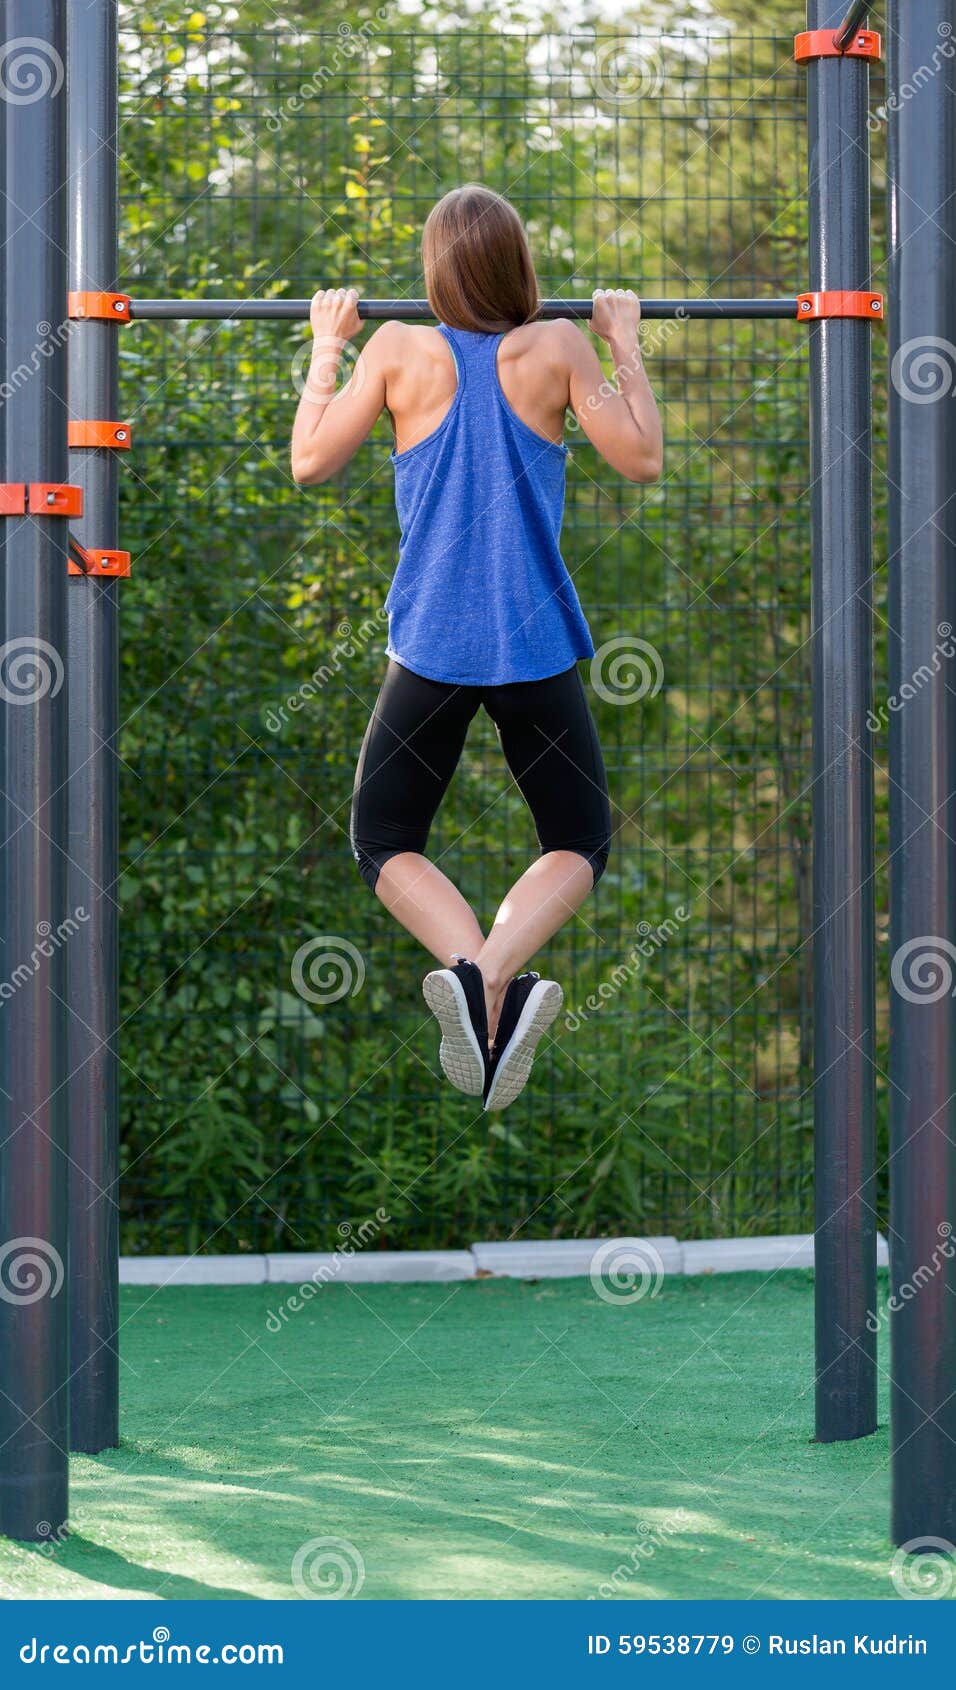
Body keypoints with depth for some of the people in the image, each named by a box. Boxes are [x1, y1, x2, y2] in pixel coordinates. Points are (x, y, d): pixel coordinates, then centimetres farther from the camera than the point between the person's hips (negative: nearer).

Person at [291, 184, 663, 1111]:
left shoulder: (400, 350, -6)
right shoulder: (557, 348, -6)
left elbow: (310, 460, 1)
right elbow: (641, 458, 0)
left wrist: (326, 346, 11)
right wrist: (624, 343, 9)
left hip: (430, 645, 0)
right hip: (537, 646, 0)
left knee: (385, 841, 14)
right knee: (579, 841, 15)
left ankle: (469, 964, -19)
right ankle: (500, 968, -17)